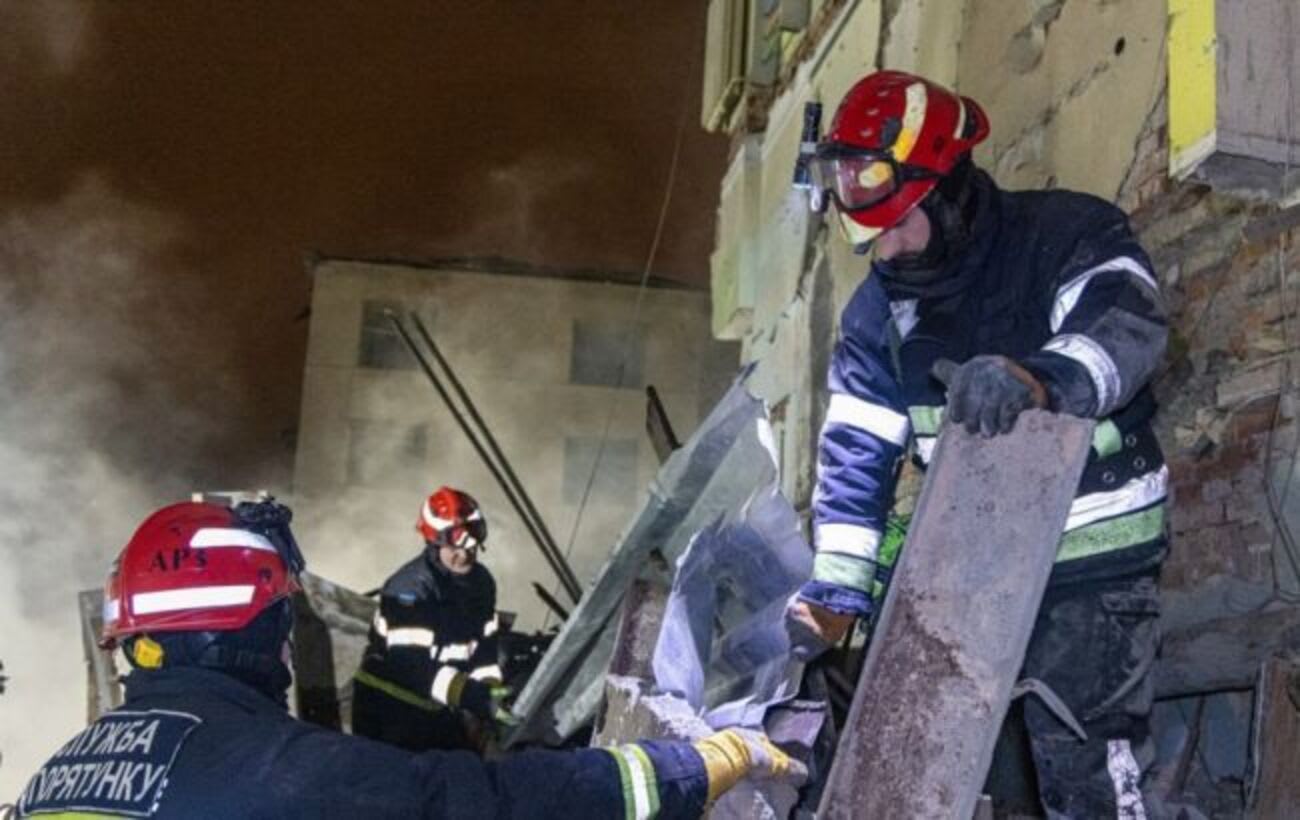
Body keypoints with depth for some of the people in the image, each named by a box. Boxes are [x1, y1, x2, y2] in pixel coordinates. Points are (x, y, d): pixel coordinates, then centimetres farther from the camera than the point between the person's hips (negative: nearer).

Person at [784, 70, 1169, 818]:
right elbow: (857, 454, -1)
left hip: (1092, 559, -6)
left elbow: (1129, 327, -33)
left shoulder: (1071, 235, -13)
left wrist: (1040, 379, -55)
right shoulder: (878, 310, 2)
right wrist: (837, 588, -10)